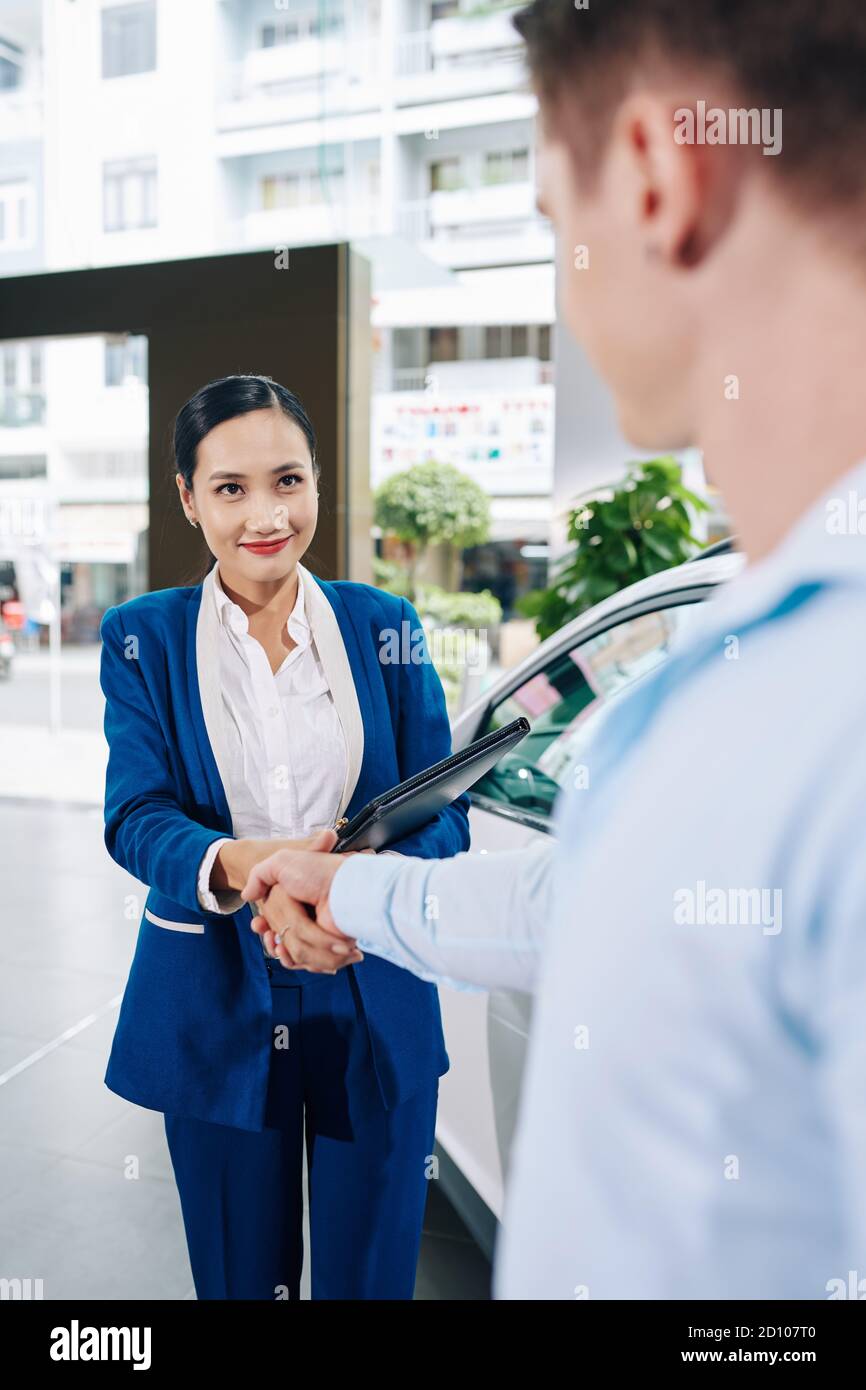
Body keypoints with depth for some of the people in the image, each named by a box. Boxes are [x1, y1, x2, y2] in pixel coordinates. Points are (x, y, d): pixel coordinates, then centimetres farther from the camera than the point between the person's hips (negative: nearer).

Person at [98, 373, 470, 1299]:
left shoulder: (383, 625, 0)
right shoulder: (144, 638, -1)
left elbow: (443, 811, -5)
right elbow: (134, 815, -11)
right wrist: (236, 864, -33)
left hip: (375, 1002, 1)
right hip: (215, 1004, 0)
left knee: (372, 1270, 15)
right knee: (239, 1275, 18)